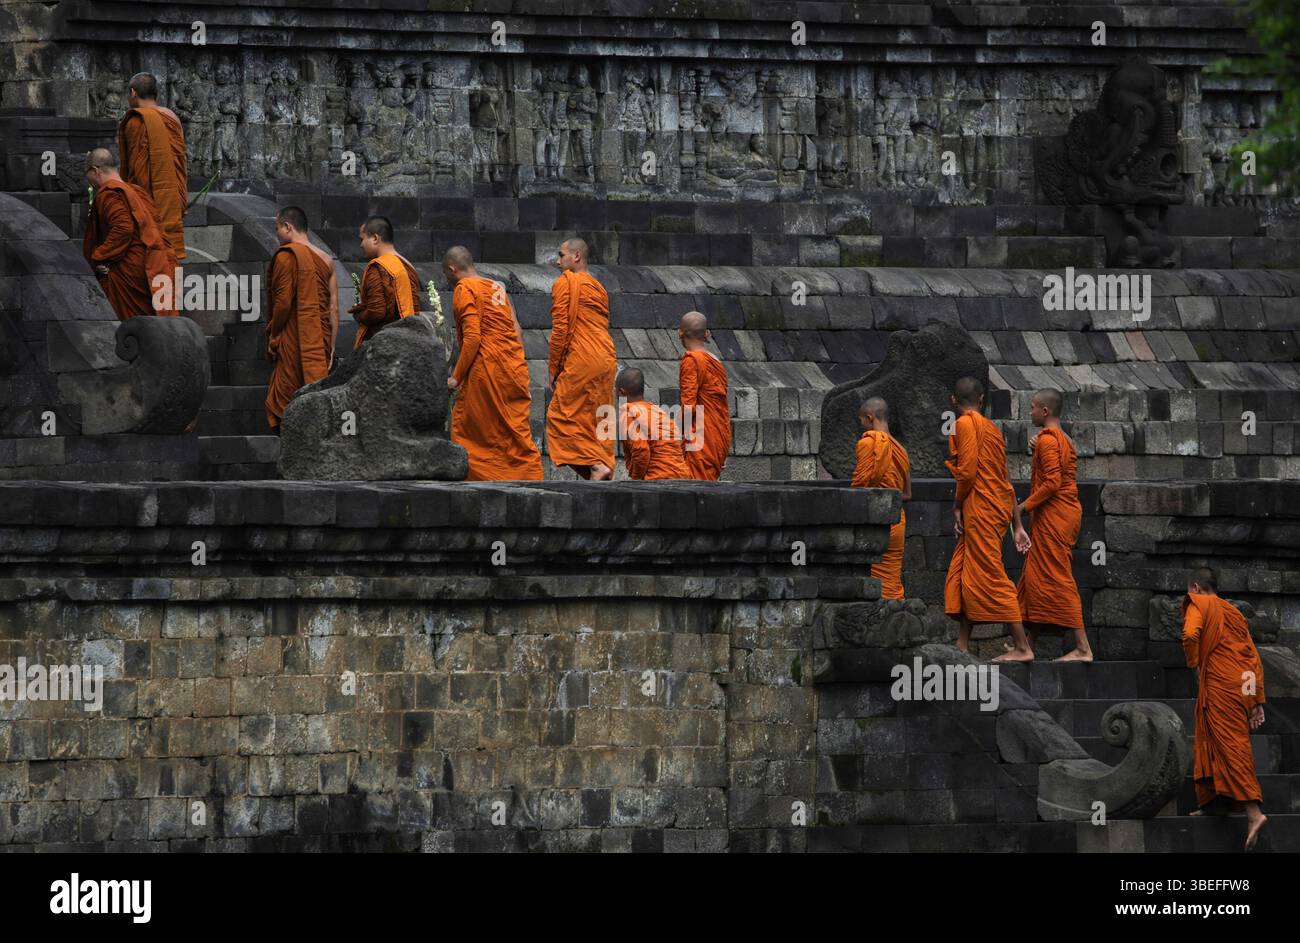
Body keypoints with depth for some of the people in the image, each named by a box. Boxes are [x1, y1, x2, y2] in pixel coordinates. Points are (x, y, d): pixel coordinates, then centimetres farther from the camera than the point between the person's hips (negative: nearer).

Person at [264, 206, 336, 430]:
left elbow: (283, 302, -14)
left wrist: (272, 335, -3)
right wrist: (331, 347, 15)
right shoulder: (325, 259, 12)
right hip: (321, 343, 7)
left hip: (295, 344, -7)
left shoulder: (287, 255, -8)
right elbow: (334, 308, 12)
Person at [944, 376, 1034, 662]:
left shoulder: (965, 424, -8)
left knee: (990, 576, -10)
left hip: (980, 508, -9)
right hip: (997, 507, 9)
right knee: (961, 575, 12)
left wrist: (957, 505, -5)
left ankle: (1022, 647, -14)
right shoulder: (991, 428, 18)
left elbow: (967, 470, -16)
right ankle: (962, 646, 11)